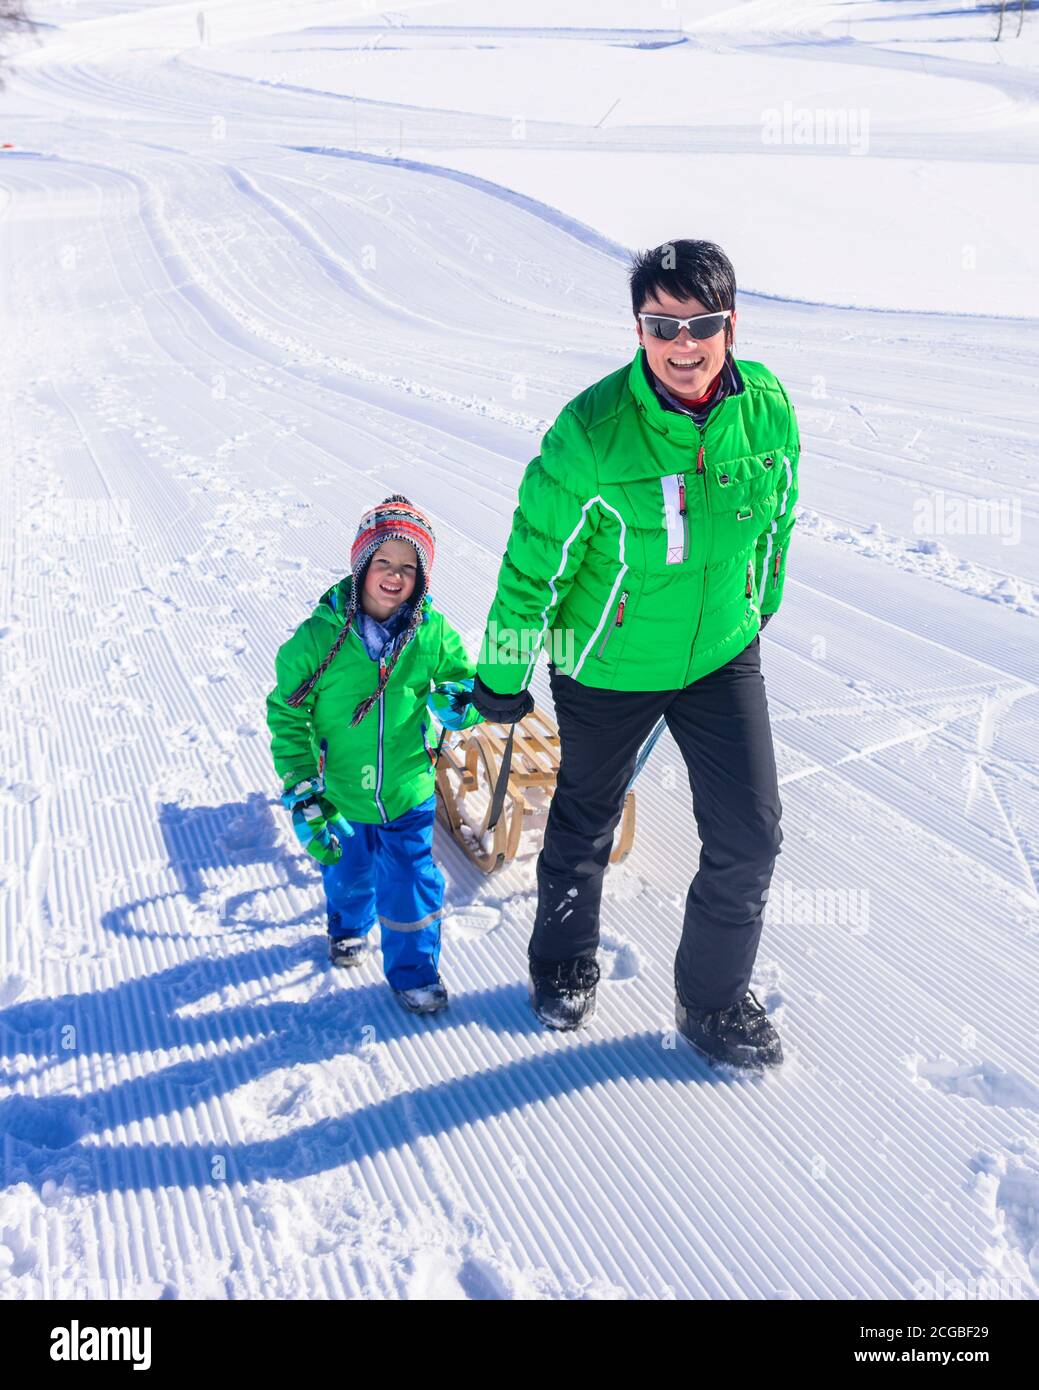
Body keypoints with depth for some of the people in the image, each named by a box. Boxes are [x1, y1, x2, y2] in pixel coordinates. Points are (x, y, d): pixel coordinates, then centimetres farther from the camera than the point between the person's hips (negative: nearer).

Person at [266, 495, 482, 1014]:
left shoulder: (433, 633, -11)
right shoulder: (318, 636, -17)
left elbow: (463, 682, 1)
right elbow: (287, 717, -12)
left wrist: (460, 701, -26)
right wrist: (303, 795, -16)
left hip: (409, 791, 0)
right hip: (340, 795, 0)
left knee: (411, 881, 4)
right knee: (349, 873, 22)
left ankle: (414, 970, 27)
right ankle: (349, 928, 56)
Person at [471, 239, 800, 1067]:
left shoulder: (767, 409, -12)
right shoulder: (593, 431, -25)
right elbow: (534, 556, -15)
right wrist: (504, 675, -7)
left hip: (721, 656, 3)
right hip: (606, 666, -3)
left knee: (749, 836, 3)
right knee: (586, 826, 18)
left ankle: (716, 1002, 27)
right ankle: (565, 962, 46)